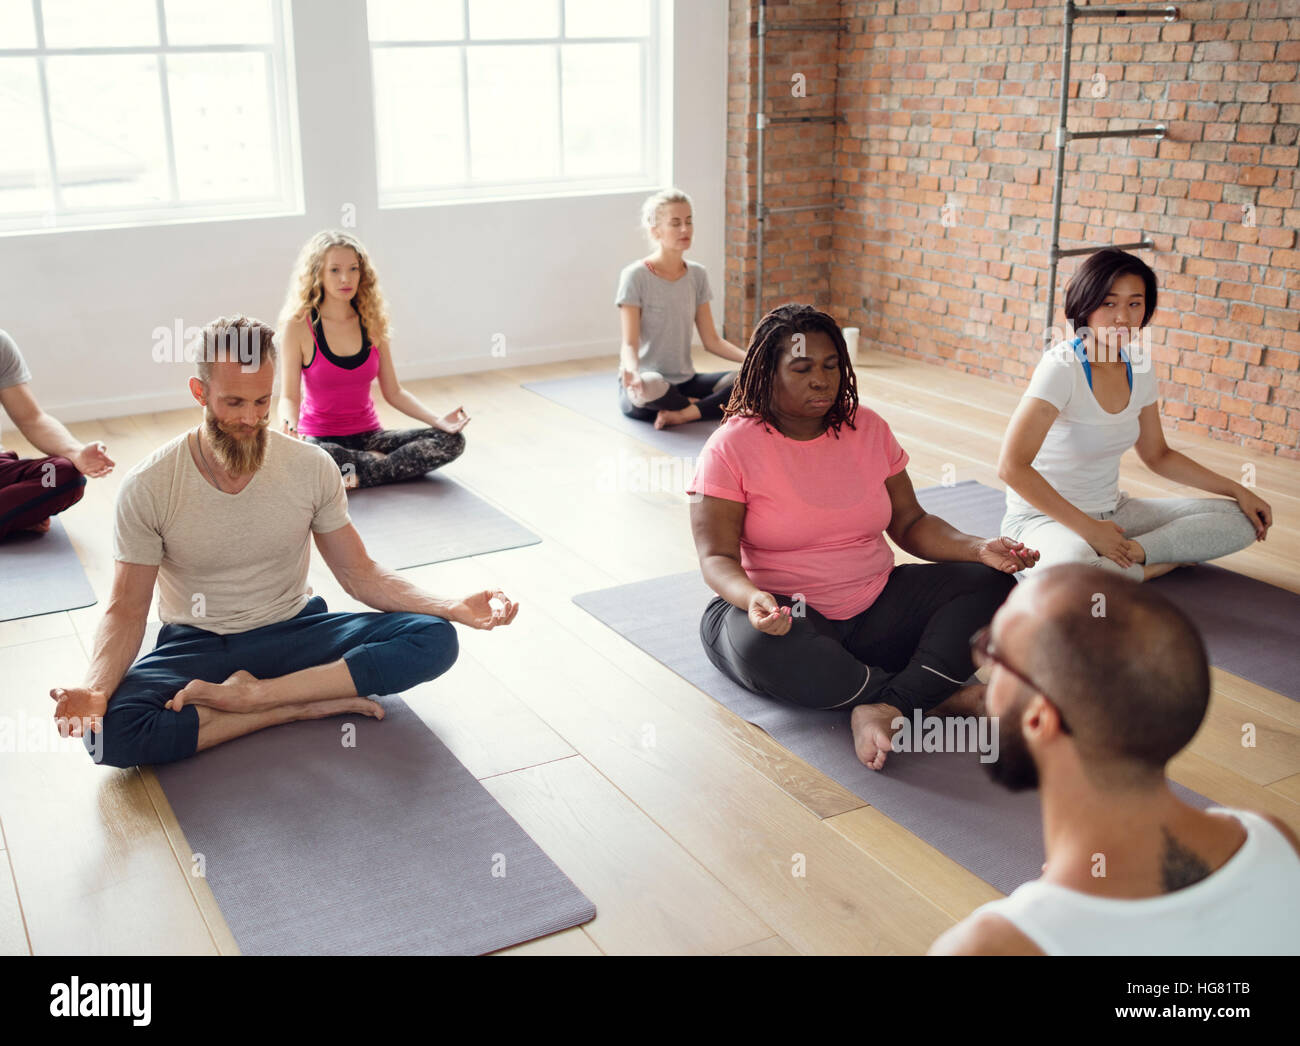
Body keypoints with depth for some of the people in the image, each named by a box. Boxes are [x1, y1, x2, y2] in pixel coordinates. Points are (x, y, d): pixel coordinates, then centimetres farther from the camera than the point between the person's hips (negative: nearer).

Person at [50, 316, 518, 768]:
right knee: (108, 732, -32)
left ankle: (254, 693, -23)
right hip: (197, 646, -1)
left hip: (294, 631, 2)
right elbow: (127, 610, -9)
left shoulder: (312, 468, -8)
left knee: (434, 640, -22)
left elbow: (358, 573, -1)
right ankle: (303, 704, -19)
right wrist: (94, 691, -31)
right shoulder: (147, 488, -13)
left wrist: (453, 608, -17)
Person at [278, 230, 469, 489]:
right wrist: (290, 427, -31)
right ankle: (377, 461, -16)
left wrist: (438, 420, -10)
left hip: (368, 434, 4)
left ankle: (360, 475, -20)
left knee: (452, 441, -16)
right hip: (320, 436, -4)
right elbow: (289, 396, -7)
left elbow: (393, 392, 6)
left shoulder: (372, 322, 3)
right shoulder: (299, 326, -8)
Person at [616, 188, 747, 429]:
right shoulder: (635, 276, -10)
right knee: (650, 385, -41)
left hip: (685, 381, 5)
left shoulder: (697, 274, 7)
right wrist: (632, 370, -38)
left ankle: (684, 413, -24)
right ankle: (706, 407, -13)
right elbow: (630, 343, -14)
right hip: (643, 386, -5)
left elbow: (712, 340, 7)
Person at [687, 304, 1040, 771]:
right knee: (759, 645, -40)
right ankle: (936, 696, -25)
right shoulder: (731, 447, -9)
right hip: (787, 614, -4)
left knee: (991, 582, -13)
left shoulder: (867, 428, 6)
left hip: (875, 609, 5)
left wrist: (980, 548, -11)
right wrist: (753, 598, -37)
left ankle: (886, 706, -34)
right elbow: (717, 558, -14)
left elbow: (910, 524, 8)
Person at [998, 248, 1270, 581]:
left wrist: (1238, 490, 10)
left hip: (1112, 511, 8)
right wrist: (1089, 529, -25)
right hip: (1045, 517, -8)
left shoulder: (1137, 366, 3)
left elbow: (1157, 456, 18)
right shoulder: (1062, 365, -20)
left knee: (1242, 520, -2)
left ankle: (1132, 552, -14)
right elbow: (1011, 467, -27)